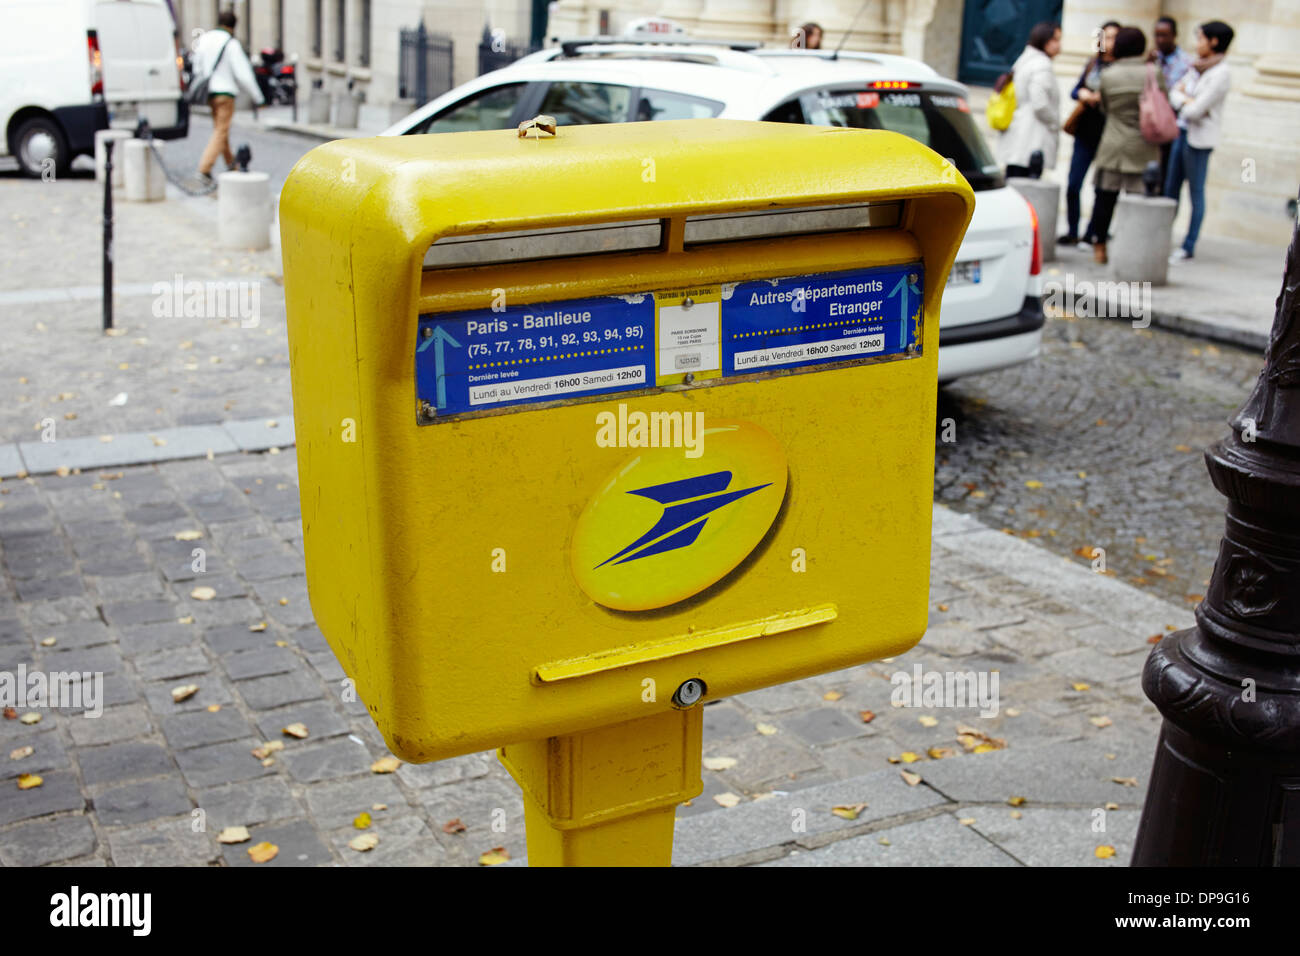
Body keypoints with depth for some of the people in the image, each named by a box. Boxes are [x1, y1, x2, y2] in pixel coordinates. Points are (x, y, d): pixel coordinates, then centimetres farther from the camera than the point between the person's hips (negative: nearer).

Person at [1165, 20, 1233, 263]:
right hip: (1182, 131, 8)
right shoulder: (1196, 66, 10)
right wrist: (1187, 100, -12)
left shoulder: (1220, 74, -14)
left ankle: (1188, 246, 5)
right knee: (1170, 188, 12)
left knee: (1196, 193, 0)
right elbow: (1174, 94, 7)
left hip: (1199, 137, -8)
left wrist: (1182, 100, 0)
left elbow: (1195, 111, -18)